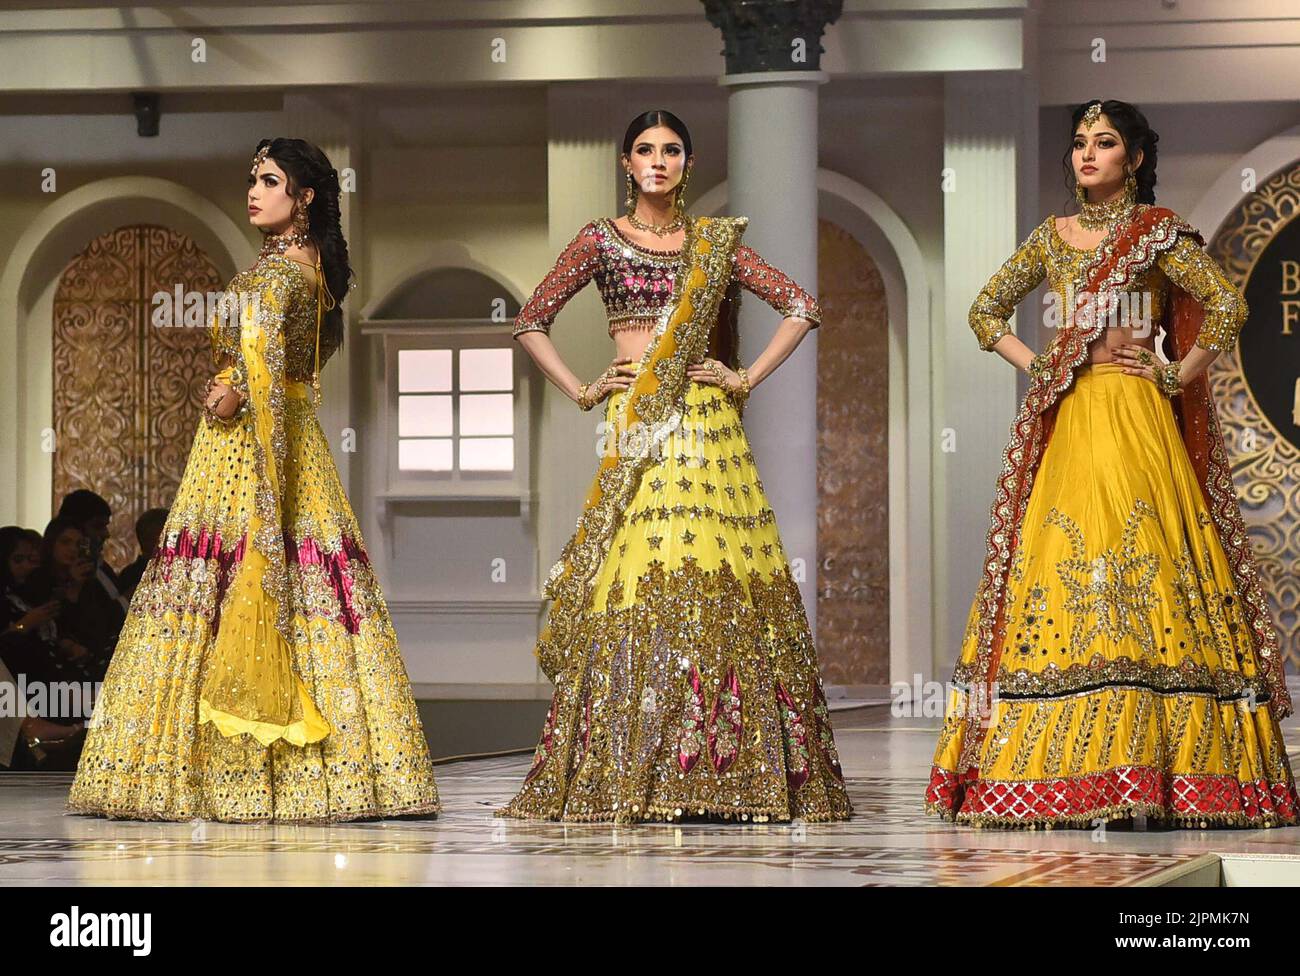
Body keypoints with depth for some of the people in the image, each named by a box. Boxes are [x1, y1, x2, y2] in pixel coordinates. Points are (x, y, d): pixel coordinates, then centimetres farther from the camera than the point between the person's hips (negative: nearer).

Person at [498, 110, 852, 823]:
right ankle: (626, 777, -7)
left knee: (713, 583, -6)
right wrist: (581, 391, 2)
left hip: (705, 424, 1)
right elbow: (531, 322, 11)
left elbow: (801, 307, 11)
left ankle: (725, 772, -3)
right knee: (634, 585, -9)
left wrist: (746, 379, 2)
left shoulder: (716, 242, 11)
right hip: (634, 428, -1)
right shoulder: (600, 241, 9)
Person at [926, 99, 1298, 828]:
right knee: (1057, 576, -1)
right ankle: (1066, 770, 0)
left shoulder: (1157, 232, 1)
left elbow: (1227, 307, -9)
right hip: (1064, 426, 5)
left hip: (1134, 423, -5)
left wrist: (1177, 378, -7)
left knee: (1134, 571, -12)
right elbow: (987, 311, 22)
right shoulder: (1052, 237, 15)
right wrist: (1034, 364, 8)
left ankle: (1144, 763, -11)